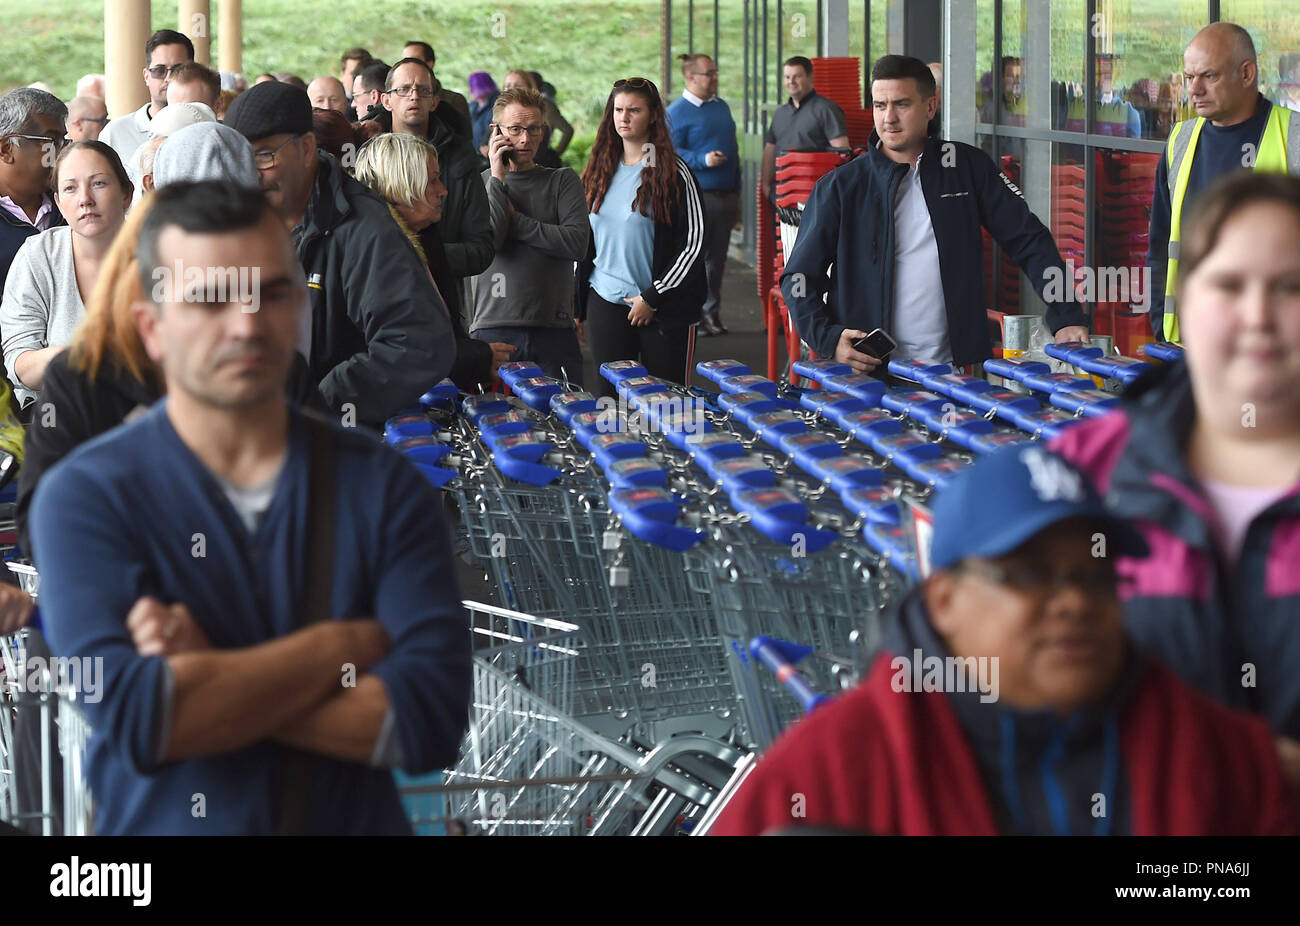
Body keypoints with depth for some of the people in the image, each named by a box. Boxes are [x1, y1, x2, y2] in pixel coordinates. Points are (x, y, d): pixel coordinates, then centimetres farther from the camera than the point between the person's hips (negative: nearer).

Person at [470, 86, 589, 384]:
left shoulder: (563, 181, 11)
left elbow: (577, 243, -4)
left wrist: (514, 219, -3)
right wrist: (498, 180, -4)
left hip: (553, 329, 1)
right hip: (492, 328, -1)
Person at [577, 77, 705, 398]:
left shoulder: (673, 173, -4)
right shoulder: (601, 172, 11)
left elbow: (693, 244, -8)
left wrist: (652, 298, -11)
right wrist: (579, 307, 15)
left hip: (663, 310, -4)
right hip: (606, 303, 4)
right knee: (610, 396, 2)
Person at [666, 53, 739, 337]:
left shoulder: (722, 107, 16)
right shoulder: (676, 112, -6)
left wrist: (736, 192, 20)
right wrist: (703, 160, -22)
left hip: (725, 195, 7)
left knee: (717, 258, 9)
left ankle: (711, 312, 15)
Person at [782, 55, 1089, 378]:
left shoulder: (968, 167, 10)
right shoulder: (838, 187, 5)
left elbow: (1030, 242, 11)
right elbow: (798, 277, 7)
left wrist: (1066, 318, 0)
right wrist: (828, 339, -11)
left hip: (955, 366, 1)